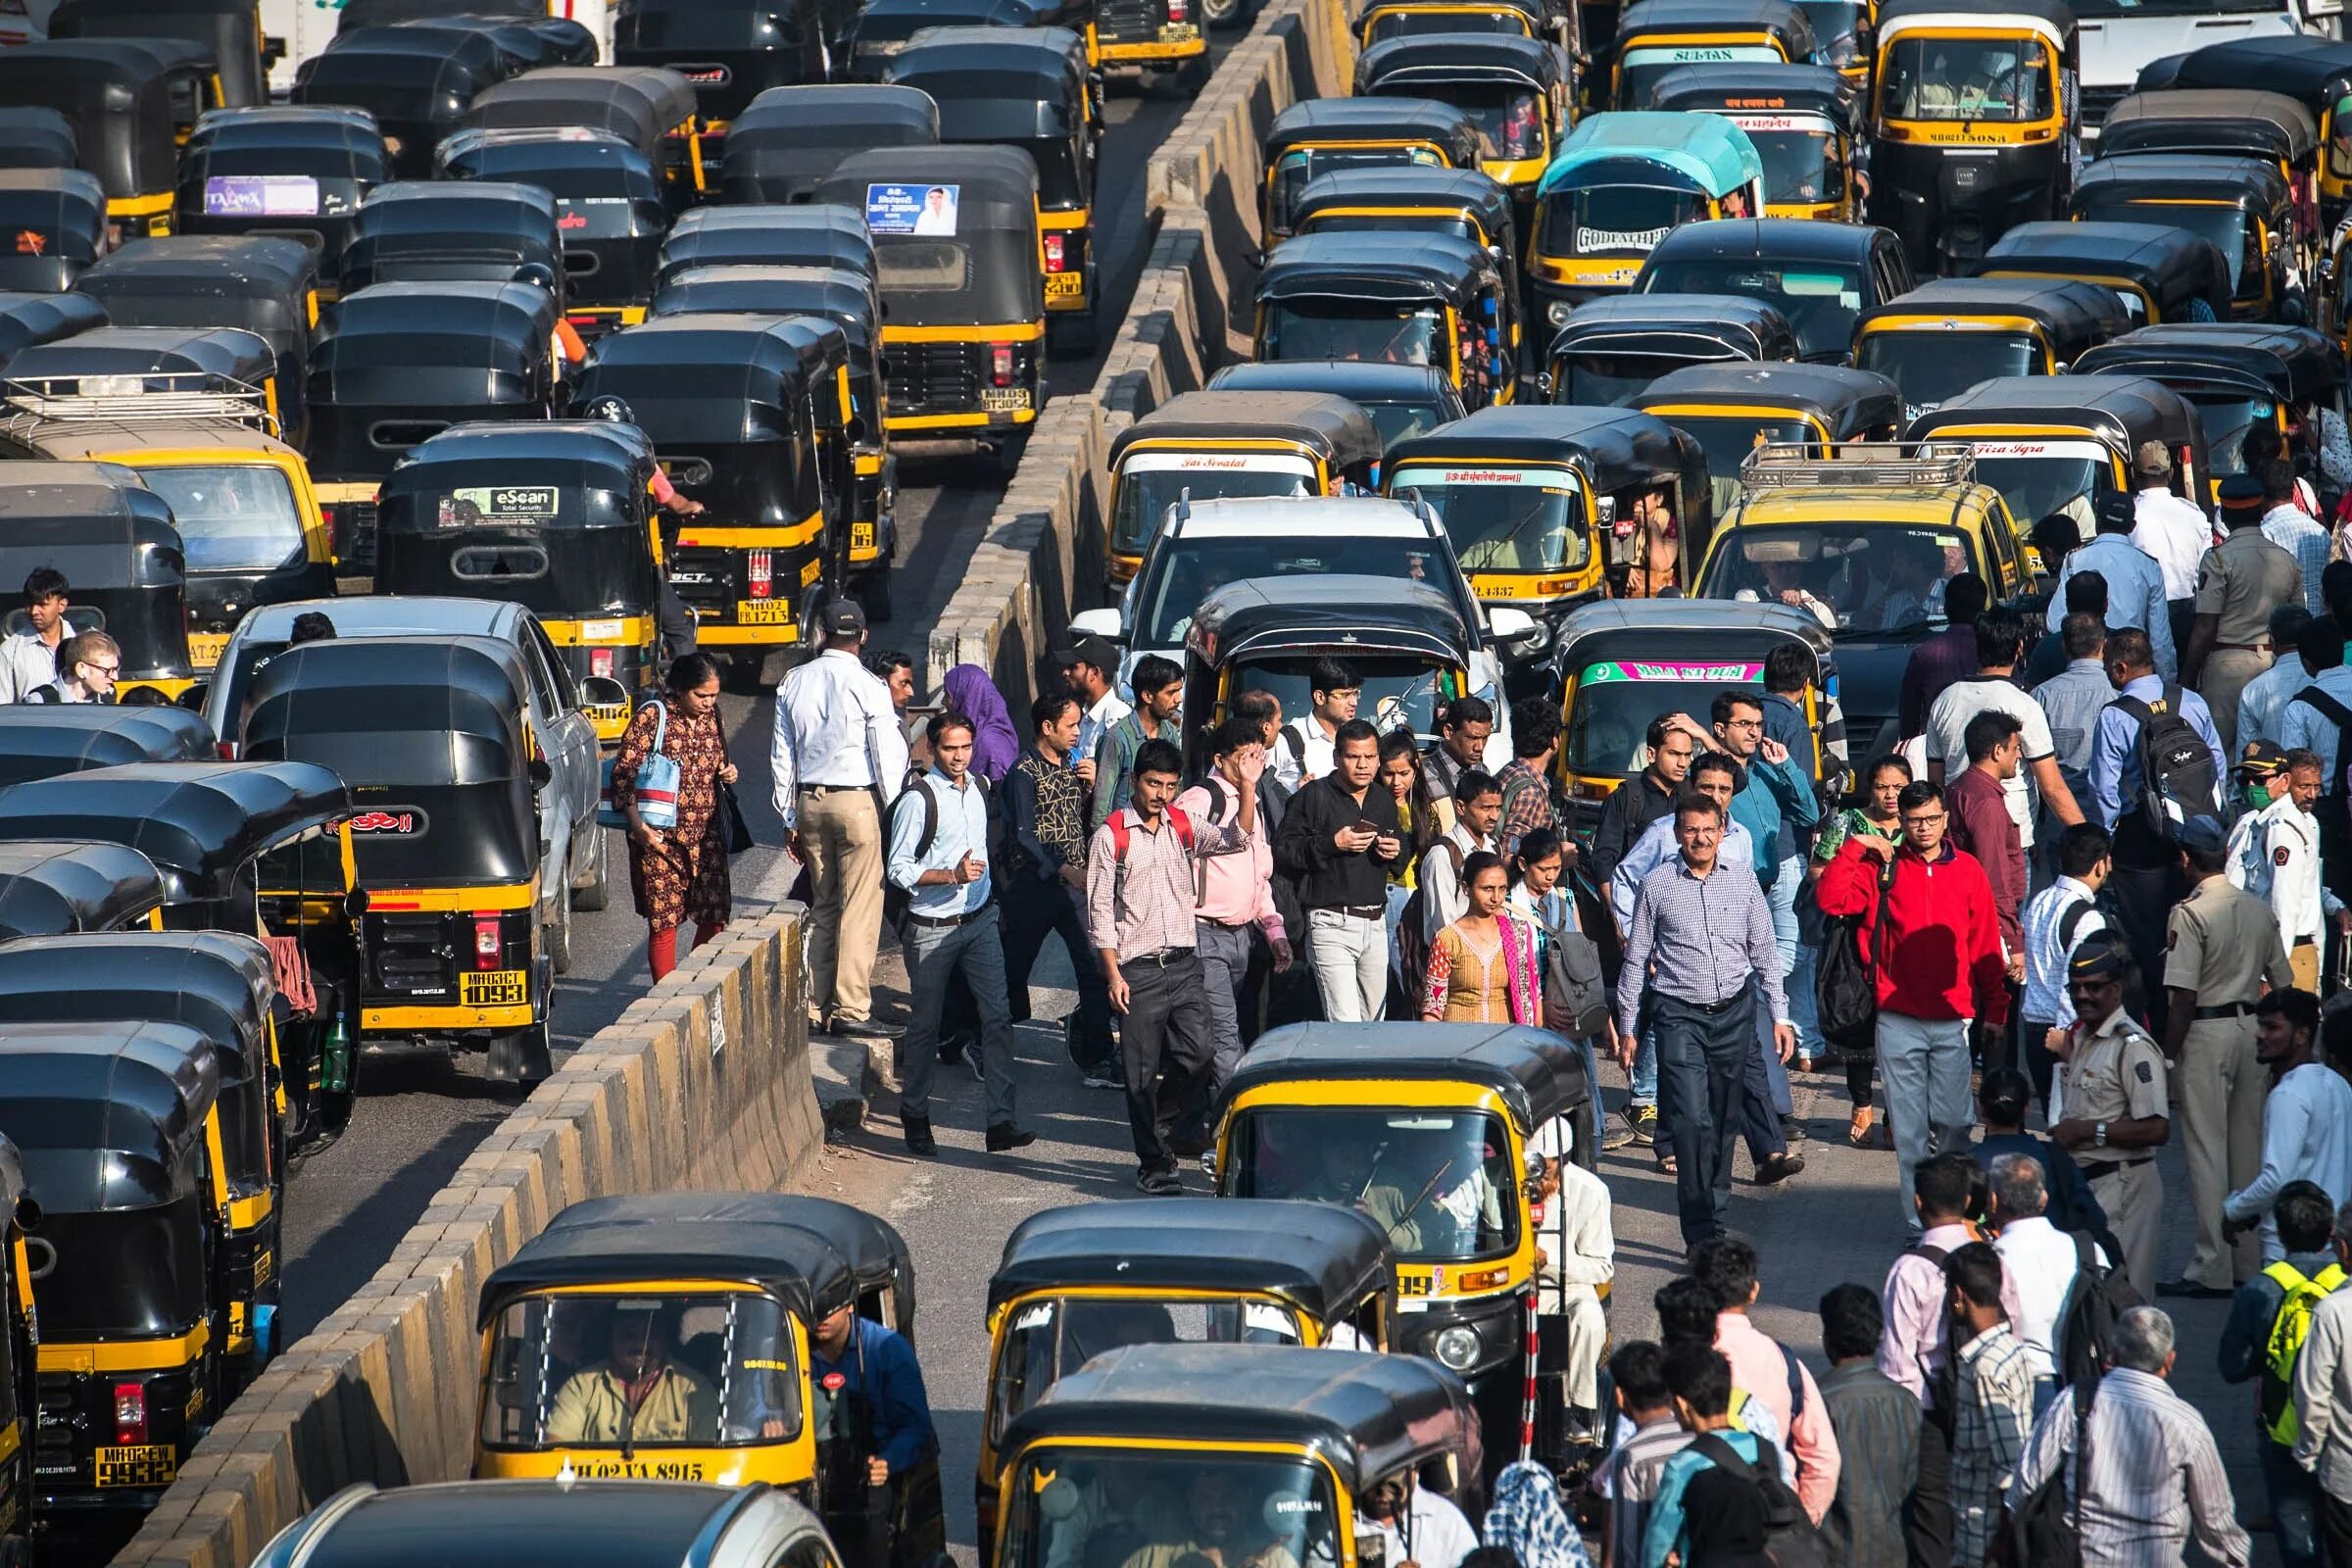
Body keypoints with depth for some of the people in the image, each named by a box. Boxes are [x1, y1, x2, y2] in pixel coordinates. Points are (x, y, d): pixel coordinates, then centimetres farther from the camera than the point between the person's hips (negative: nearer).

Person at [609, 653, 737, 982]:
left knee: (715, 918, 3)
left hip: (706, 836, 6)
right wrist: (638, 825, -21)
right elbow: (623, 773, -10)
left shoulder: (711, 717, 10)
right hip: (660, 839, -6)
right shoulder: (652, 717, -9)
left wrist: (728, 773, 1)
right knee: (664, 922, -2)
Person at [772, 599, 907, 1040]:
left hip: (809, 803, 6)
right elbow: (889, 755, -10)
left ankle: (816, 1007, 15)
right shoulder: (868, 687, -10)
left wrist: (790, 819, 18)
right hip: (858, 801, -6)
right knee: (861, 910, -2)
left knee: (823, 908, 15)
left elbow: (782, 756, 11)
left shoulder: (793, 684, 6)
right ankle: (851, 1010, -5)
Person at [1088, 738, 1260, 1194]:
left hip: (1184, 965, 4)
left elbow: (1237, 839, -4)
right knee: (1142, 1072, 1)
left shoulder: (1183, 828, 9)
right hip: (1138, 969, -4)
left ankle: (1157, 1125, 22)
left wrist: (1248, 787, -17)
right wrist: (1114, 976, -11)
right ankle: (1154, 1164, 10)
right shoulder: (1112, 835, -4)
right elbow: (1100, 909, -5)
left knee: (1196, 1055, -4)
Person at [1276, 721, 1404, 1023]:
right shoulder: (1314, 796, -4)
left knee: (1374, 1023, 7)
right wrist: (1331, 844, -18)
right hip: (1332, 926, -6)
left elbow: (1401, 841, 29)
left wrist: (1397, 851, 5)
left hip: (1376, 925, 6)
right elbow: (1282, 855, -8)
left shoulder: (1384, 800, 14)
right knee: (1345, 1028, -15)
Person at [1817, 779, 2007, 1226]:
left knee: (1953, 1123, 1)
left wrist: (1995, 1009, 4)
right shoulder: (1883, 867, 3)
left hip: (1953, 1021, 0)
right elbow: (1830, 898, -11)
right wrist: (1855, 847, -12)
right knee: (1909, 1127, 3)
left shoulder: (1967, 871, 5)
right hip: (1899, 1022, 0)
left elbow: (1986, 946, 7)